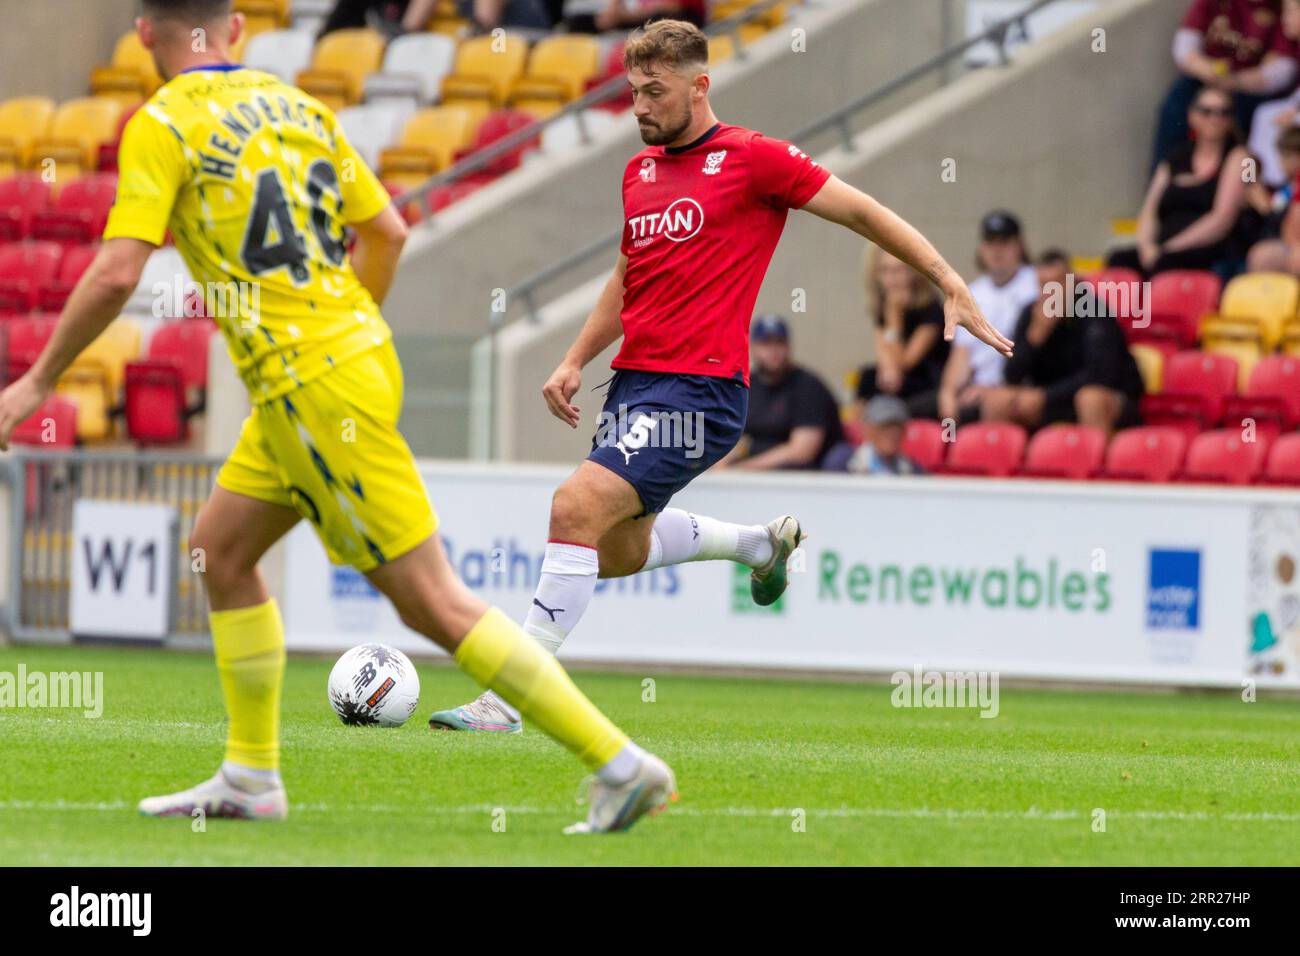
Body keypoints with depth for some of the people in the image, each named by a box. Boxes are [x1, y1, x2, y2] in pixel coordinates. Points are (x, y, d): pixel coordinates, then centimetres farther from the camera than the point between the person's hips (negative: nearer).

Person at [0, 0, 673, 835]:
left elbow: (117, 275, -16)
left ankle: (621, 763, -8)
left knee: (434, 602, -6)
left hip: (314, 388, -8)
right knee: (221, 551, 19)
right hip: (358, 351, 8)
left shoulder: (162, 125, -8)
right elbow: (387, 232, 15)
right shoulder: (295, 105, 12)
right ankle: (252, 780, 21)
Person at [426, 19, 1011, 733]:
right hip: (634, 381, 8)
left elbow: (863, 214, -1)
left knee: (577, 507, -23)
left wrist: (952, 287, -4)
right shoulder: (639, 170, 15)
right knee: (618, 553, 16)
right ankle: (758, 543, 41)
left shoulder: (751, 158, -5)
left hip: (701, 388, -8)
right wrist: (575, 363, 19)